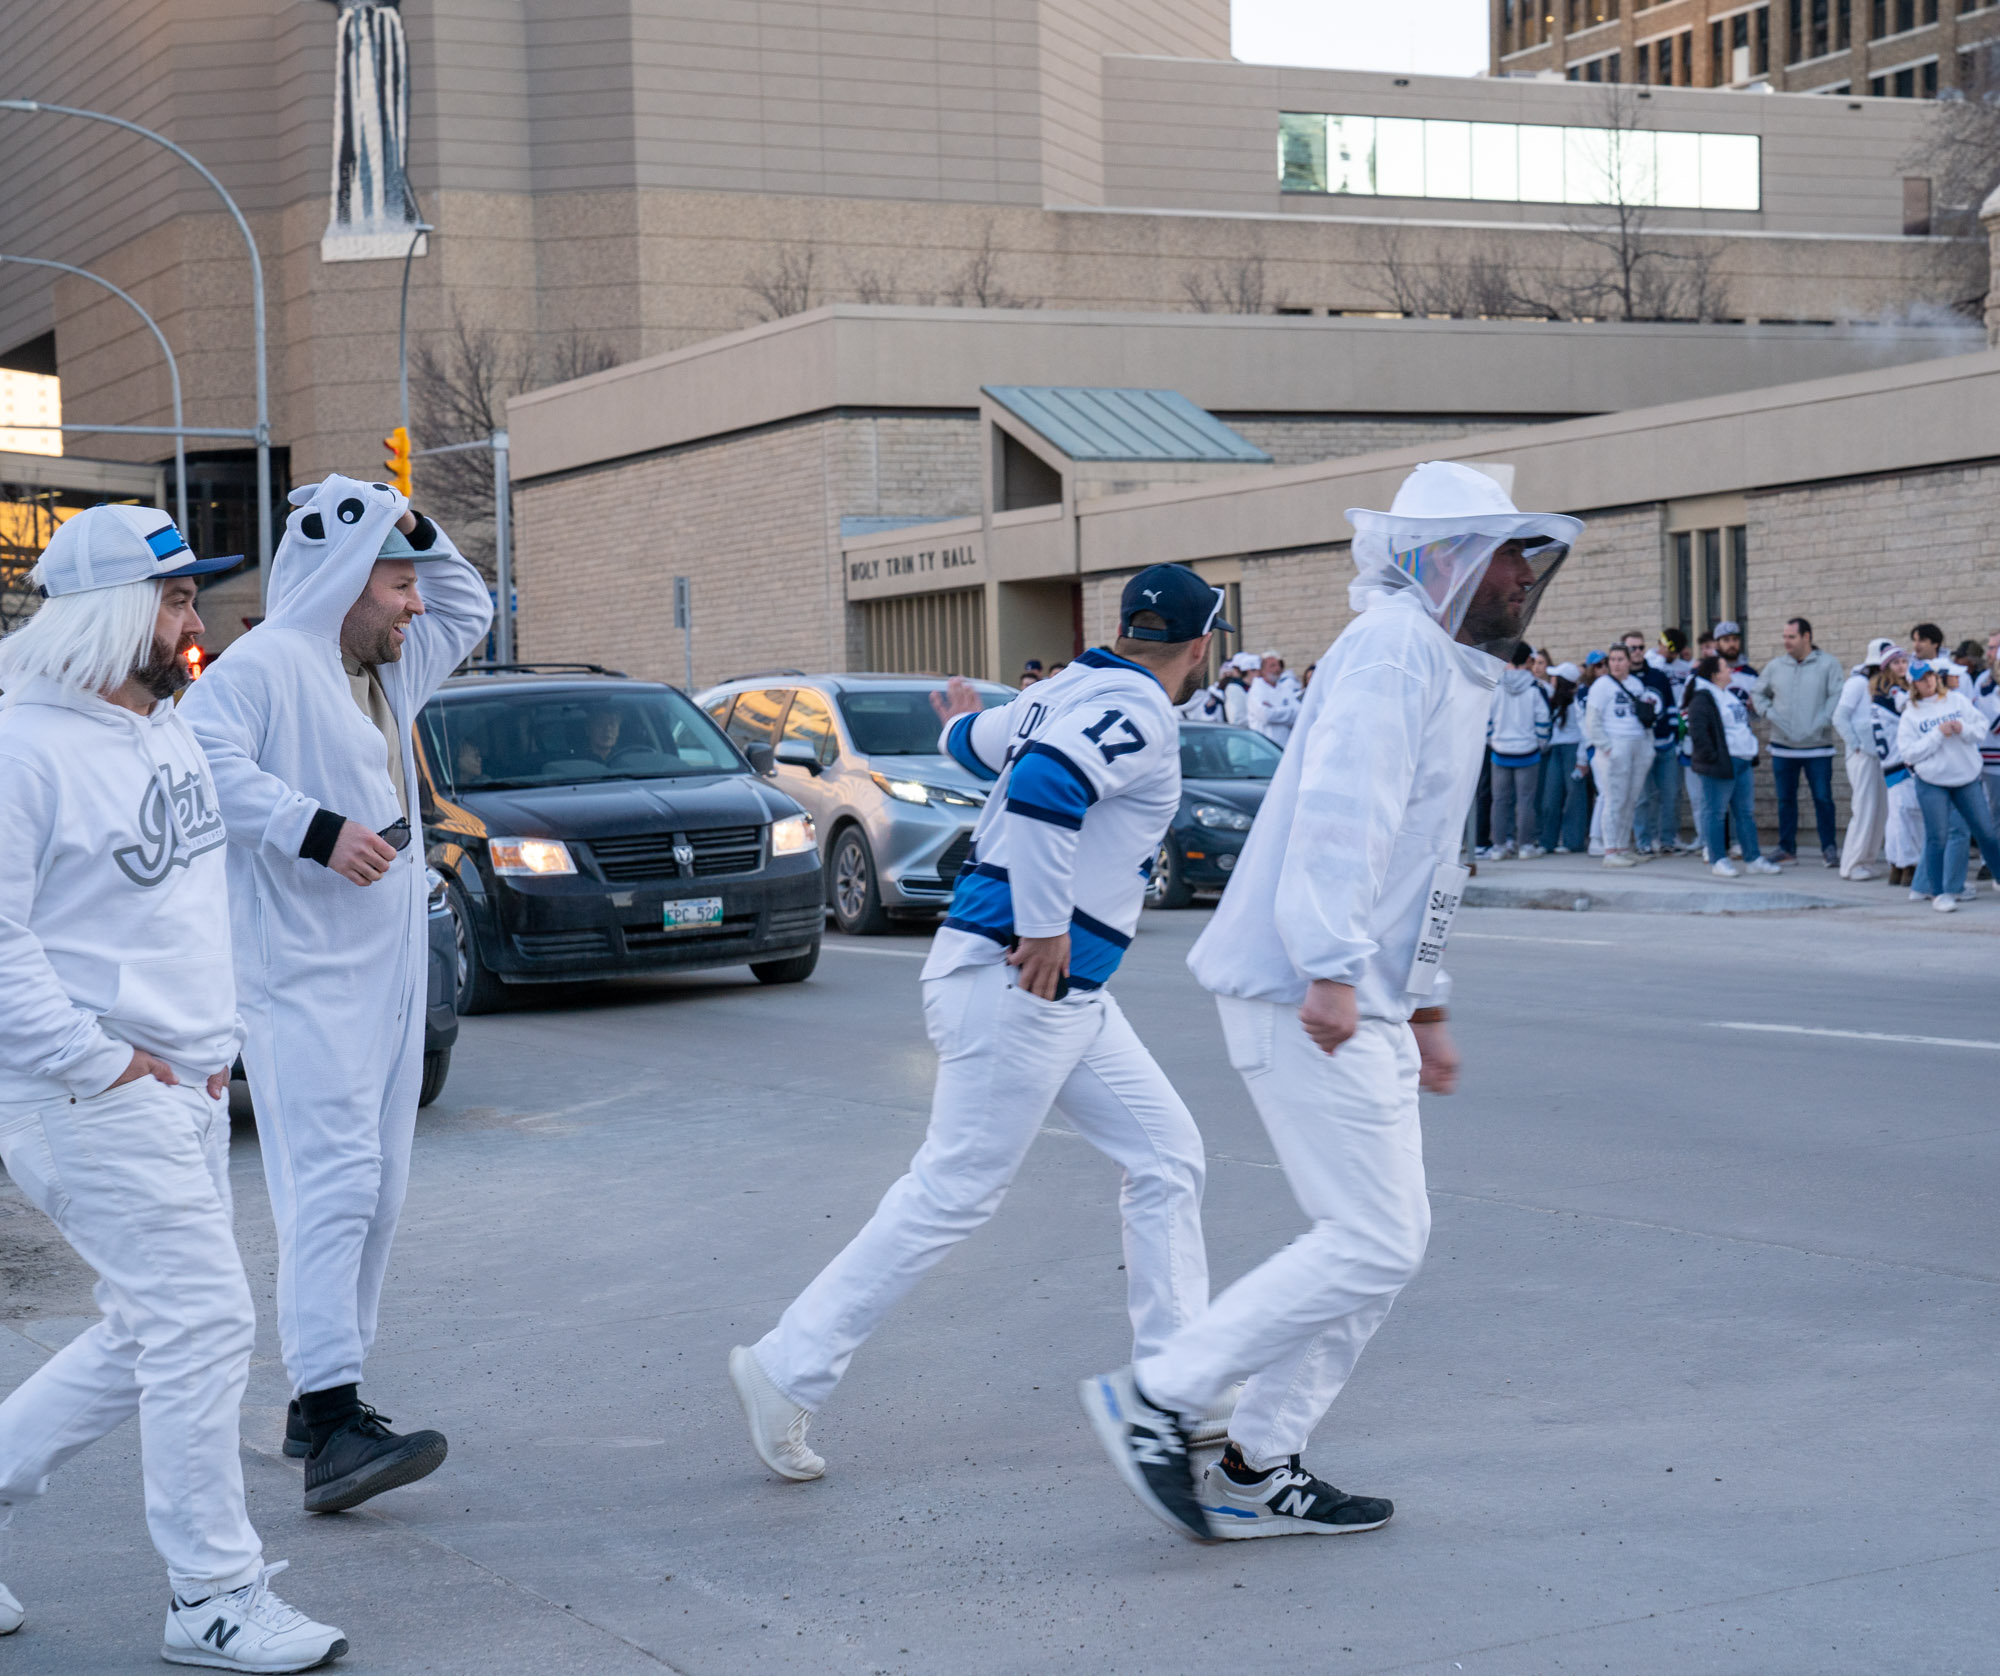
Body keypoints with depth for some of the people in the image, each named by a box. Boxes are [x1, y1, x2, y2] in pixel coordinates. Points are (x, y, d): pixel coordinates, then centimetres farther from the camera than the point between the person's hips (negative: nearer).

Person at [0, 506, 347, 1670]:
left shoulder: (173, 731, 14)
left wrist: (220, 1040, 16)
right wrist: (102, 1059, -18)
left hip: (188, 1090, 9)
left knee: (149, 1340, 13)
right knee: (204, 1323, -9)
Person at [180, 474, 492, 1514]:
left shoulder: (389, 672, 19)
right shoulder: (265, 664, -9)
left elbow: (469, 611, 33)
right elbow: (203, 757, -24)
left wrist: (415, 531, 16)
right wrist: (318, 828, -27)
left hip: (388, 970, 10)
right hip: (303, 972, -10)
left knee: (376, 1187, 10)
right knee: (332, 1181, -18)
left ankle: (321, 1402, 18)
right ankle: (331, 1423, -24)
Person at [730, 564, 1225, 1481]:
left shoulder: (1072, 691, 13)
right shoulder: (1136, 713, -13)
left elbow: (974, 742, 31)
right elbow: (1044, 785, -30)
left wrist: (965, 719, 55)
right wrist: (1045, 929, -26)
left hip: (1067, 995, 10)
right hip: (1015, 983, -10)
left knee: (1165, 1154, 13)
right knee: (953, 1191, -7)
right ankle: (787, 1372, -2)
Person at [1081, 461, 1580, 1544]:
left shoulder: (1448, 671, 23)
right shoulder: (1393, 644, -11)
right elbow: (1340, 807, -23)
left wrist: (1424, 1005, 27)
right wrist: (1334, 967, -30)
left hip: (1358, 1004, 11)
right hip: (1306, 996, -11)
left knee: (1388, 1238, 11)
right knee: (1371, 1246, -10)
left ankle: (1256, 1473, 16)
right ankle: (1152, 1401, -3)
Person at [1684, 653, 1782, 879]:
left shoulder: (1731, 695, 18)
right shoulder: (1702, 699, -13)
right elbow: (1697, 731, -22)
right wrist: (1711, 757, -22)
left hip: (1742, 762, 10)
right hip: (1720, 765, -10)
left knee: (1745, 812, 13)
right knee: (1716, 812, -2)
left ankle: (1753, 858, 19)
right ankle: (1717, 861, 3)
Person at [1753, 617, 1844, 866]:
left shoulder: (1828, 664, -2)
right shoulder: (1775, 667, 7)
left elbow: (1837, 696, -7)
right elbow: (1757, 693, 17)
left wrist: (1821, 723, -14)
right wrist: (1770, 714, 0)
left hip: (1817, 746, -3)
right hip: (1783, 746, 3)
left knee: (1823, 798, -3)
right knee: (1785, 798, 8)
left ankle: (1829, 848, 5)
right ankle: (1787, 847, 17)